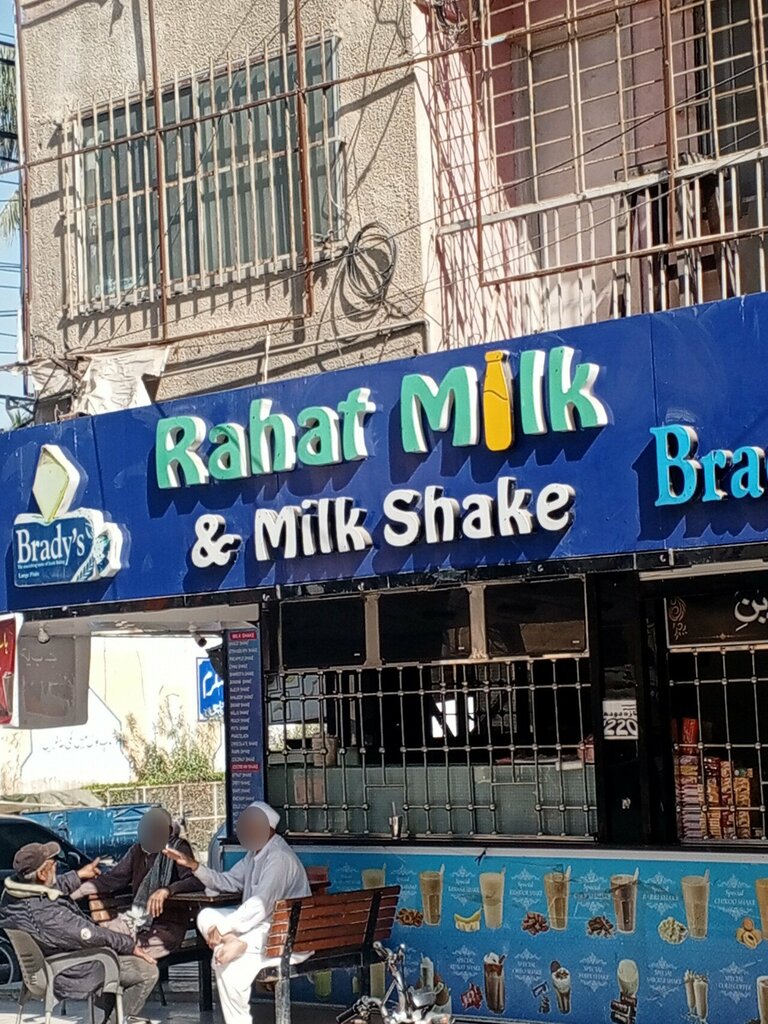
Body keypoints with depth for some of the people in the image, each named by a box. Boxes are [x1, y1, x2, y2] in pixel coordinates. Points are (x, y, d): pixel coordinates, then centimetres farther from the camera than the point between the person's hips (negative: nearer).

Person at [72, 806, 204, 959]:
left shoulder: (178, 849, -8)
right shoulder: (138, 850, 11)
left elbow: (197, 881, -22)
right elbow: (112, 879, 15)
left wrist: (166, 890, -38)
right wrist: (72, 893, 5)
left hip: (167, 928, -6)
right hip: (139, 921, 6)